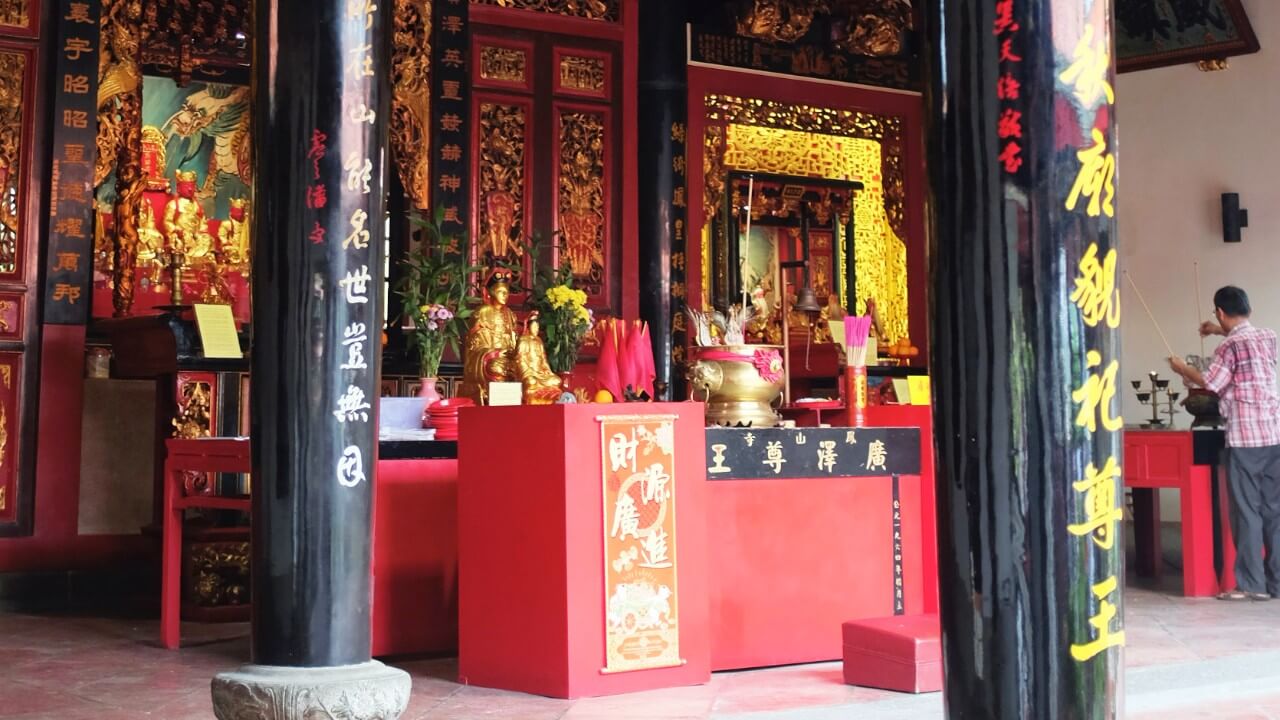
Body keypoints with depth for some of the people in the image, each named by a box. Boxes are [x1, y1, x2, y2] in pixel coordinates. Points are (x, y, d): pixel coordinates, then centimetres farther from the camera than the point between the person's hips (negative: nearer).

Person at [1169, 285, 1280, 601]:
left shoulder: (1229, 347, -10)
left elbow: (1211, 384, -7)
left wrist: (1182, 369, 8)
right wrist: (1222, 331, 41)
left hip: (1245, 437, -6)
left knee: (1247, 510, -1)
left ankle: (1252, 584, 1)